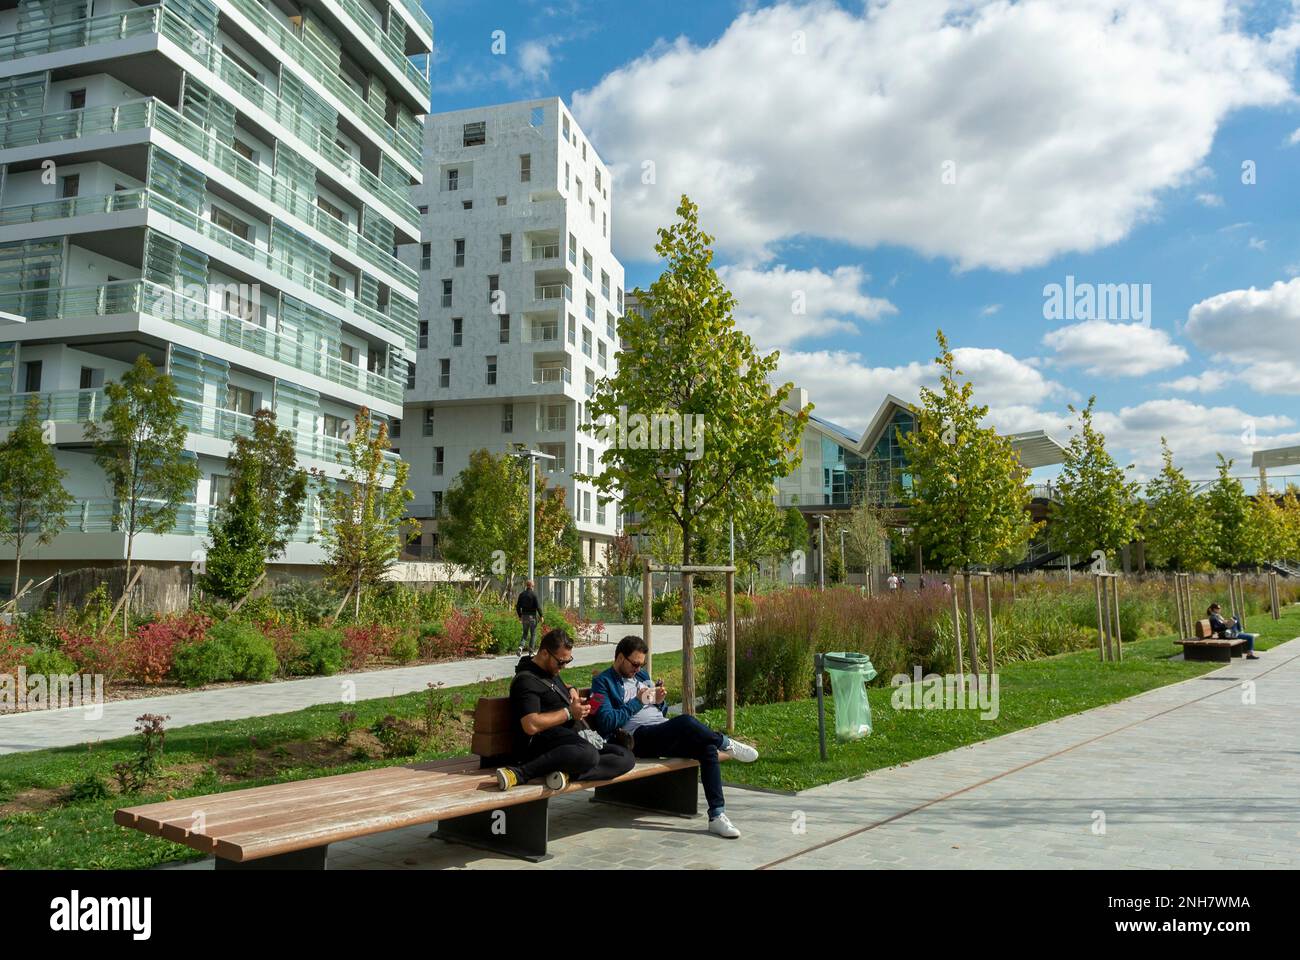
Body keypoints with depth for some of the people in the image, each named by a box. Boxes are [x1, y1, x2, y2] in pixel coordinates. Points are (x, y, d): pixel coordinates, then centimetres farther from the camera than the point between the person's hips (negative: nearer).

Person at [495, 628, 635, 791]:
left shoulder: (551, 671, 23)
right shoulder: (526, 680, -7)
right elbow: (531, 726, -20)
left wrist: (571, 689, 22)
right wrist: (569, 712, -13)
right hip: (549, 739, -9)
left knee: (627, 757, -11)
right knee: (589, 754, -41)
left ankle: (569, 773, -28)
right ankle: (520, 773, -33)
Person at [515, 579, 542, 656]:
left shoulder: (522, 595, 3)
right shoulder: (534, 595, -11)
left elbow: (518, 607, 7)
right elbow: (538, 606, -14)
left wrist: (520, 616, 17)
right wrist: (541, 616, -4)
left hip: (524, 616, 4)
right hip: (532, 616, -4)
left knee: (525, 633, 15)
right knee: (533, 634, 7)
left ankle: (521, 646, -9)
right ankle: (530, 652, 7)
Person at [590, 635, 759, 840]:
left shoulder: (642, 675, 25)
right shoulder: (603, 682, 3)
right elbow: (607, 722, -12)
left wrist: (660, 701, 4)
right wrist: (637, 701, -10)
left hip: (665, 735, 7)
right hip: (639, 738, -7)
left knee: (708, 747, -21)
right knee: (686, 722, -34)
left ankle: (717, 815, -20)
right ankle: (726, 744, -8)